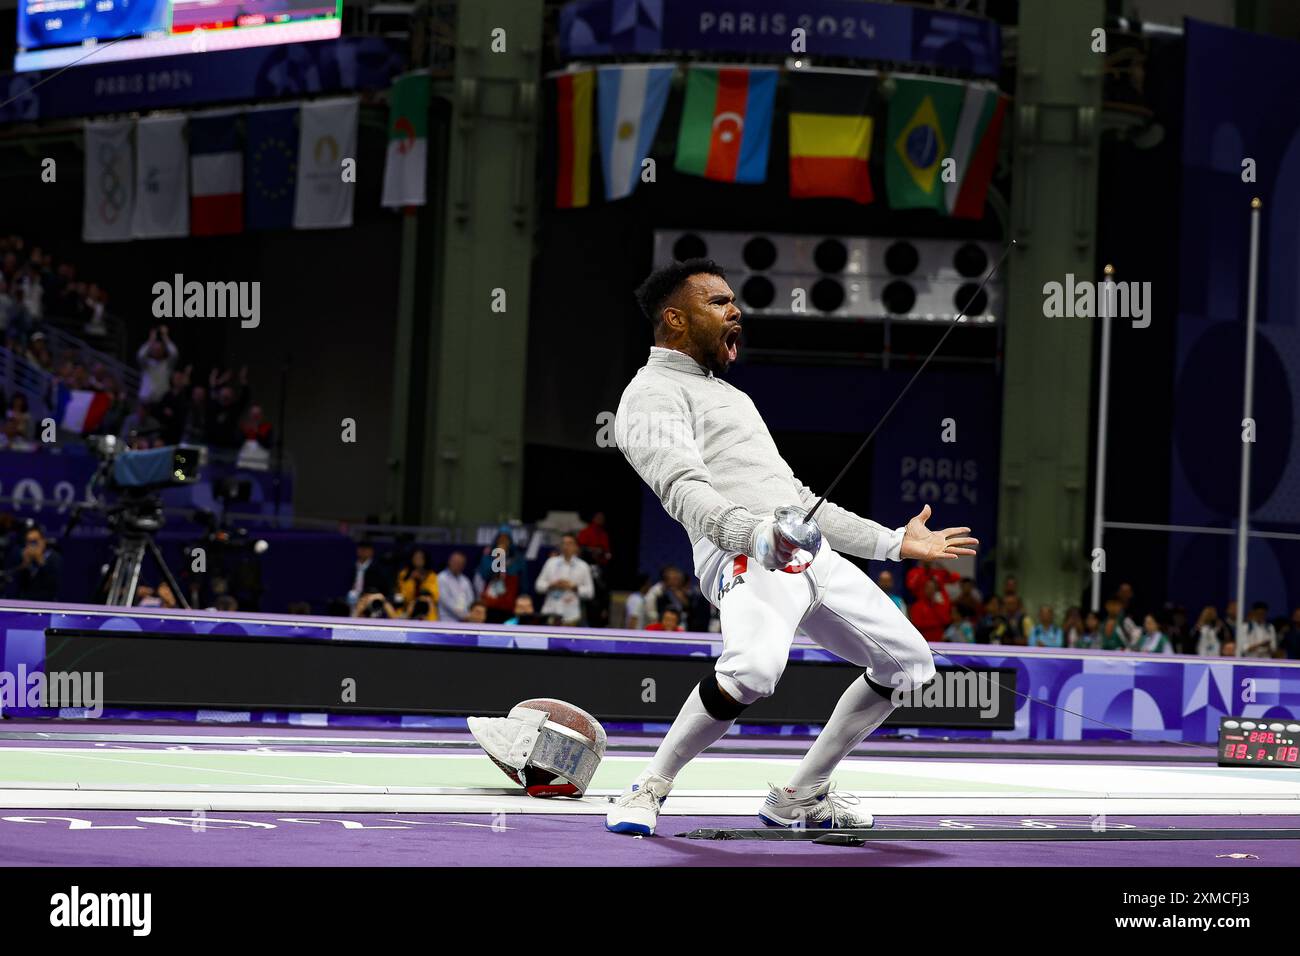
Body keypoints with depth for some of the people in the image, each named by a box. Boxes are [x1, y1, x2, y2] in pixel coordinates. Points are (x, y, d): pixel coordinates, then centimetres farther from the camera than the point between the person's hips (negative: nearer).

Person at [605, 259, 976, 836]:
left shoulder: (727, 395, 33)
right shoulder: (653, 393, 1)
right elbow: (685, 490, -19)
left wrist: (895, 543, 29)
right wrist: (760, 536, -38)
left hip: (812, 552, 10)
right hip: (745, 553, -10)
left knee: (908, 664, 11)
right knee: (753, 670, -36)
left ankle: (799, 799, 18)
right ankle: (648, 791, -15)